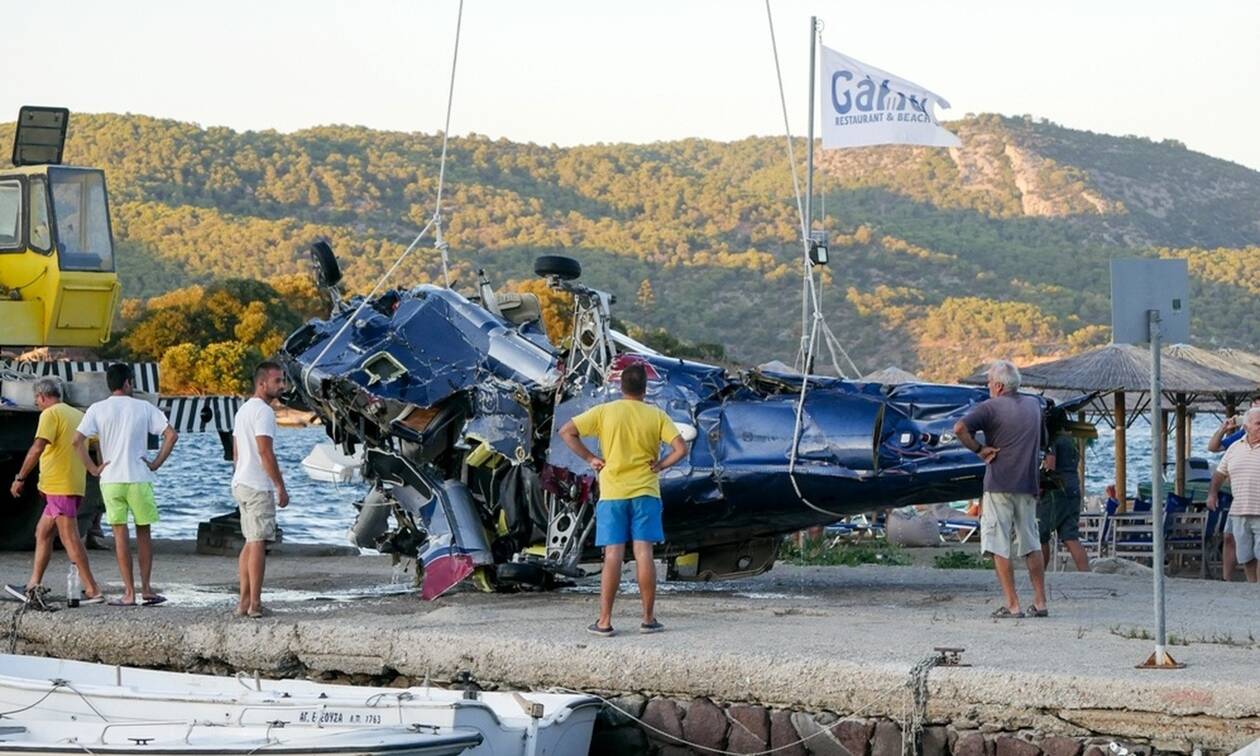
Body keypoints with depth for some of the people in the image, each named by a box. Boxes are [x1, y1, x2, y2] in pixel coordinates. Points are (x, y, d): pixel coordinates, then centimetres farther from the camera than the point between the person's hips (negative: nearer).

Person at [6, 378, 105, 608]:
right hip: (75, 485, 9)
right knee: (42, 532, 16)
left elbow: (37, 448, -19)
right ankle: (34, 587, 19)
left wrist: (20, 478, -15)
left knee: (69, 538, -9)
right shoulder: (78, 415, 18)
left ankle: (92, 591, -13)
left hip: (59, 486, -9)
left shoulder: (50, 414, -8)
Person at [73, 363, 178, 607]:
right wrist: (156, 463, 2)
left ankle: (129, 592, 0)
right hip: (139, 478, 0)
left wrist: (94, 469, -1)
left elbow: (78, 441, -9)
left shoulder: (97, 409, 1)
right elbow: (171, 435, -4)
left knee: (120, 534, 3)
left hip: (111, 479, 0)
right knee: (143, 532, 12)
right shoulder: (144, 408, 2)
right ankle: (146, 589, 10)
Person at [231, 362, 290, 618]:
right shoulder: (263, 411, -14)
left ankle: (244, 602, 14)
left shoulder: (243, 410, 18)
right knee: (258, 542, -8)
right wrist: (281, 487, -16)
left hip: (241, 483, 10)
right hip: (258, 486, -10)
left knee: (250, 543, 13)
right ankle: (254, 604, -9)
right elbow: (265, 452, -20)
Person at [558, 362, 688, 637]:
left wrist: (590, 458, 3)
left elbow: (567, 431, -2)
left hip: (612, 493, 0)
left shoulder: (604, 412, -1)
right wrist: (659, 465, 3)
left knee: (613, 555, -1)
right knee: (644, 553, 1)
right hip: (645, 492, 0)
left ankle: (604, 621, -3)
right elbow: (680, 449, -8)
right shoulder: (656, 416, -1)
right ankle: (648, 619, 3)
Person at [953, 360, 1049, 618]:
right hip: (1028, 484, 6)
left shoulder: (990, 407, -7)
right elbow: (1043, 441, 26)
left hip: (999, 484, -6)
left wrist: (979, 449, -10)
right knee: (1031, 545, 14)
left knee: (1000, 547, -1)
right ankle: (1040, 602, 11)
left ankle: (1012, 605, -6)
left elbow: (959, 428, -21)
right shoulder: (1034, 405, 12)